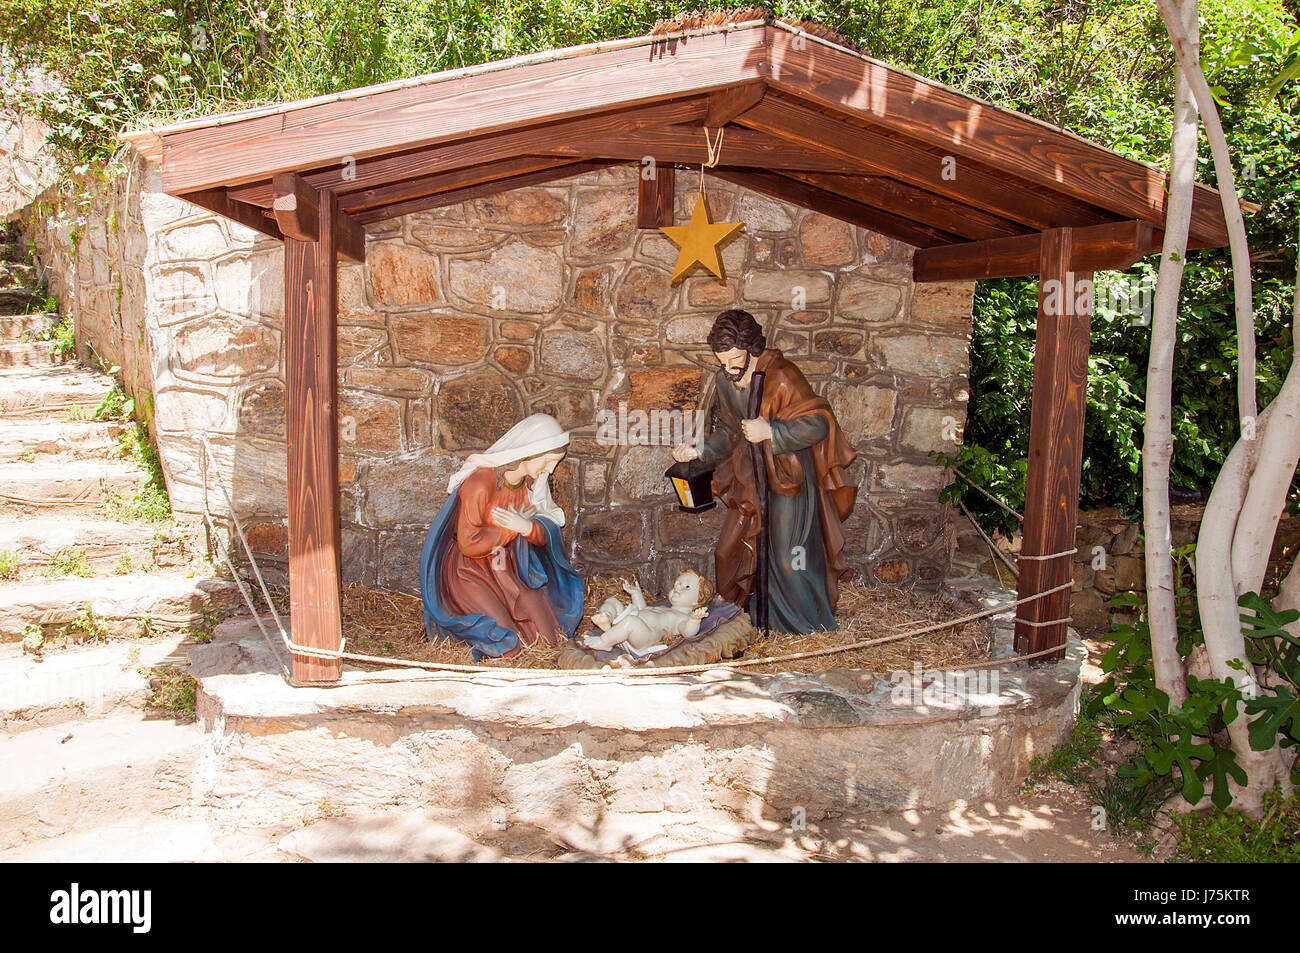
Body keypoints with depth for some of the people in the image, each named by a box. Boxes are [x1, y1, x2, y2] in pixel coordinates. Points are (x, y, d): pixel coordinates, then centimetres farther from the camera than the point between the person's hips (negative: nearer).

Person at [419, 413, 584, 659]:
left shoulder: (530, 483, 0)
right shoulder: (480, 483, -24)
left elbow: (544, 537, 2)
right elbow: (469, 545, -22)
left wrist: (526, 526, -21)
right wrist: (512, 528, -17)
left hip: (506, 569, 7)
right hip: (468, 571, -6)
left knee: (549, 636, -7)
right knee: (507, 646, -17)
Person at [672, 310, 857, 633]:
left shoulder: (781, 376, -23)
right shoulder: (725, 381, 0)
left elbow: (819, 424, -23)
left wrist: (769, 431, -30)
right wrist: (699, 452, -5)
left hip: (789, 476, -7)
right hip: (752, 477, 7)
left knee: (787, 552, -3)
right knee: (733, 549, 9)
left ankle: (807, 620, 19)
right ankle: (748, 610, 29)